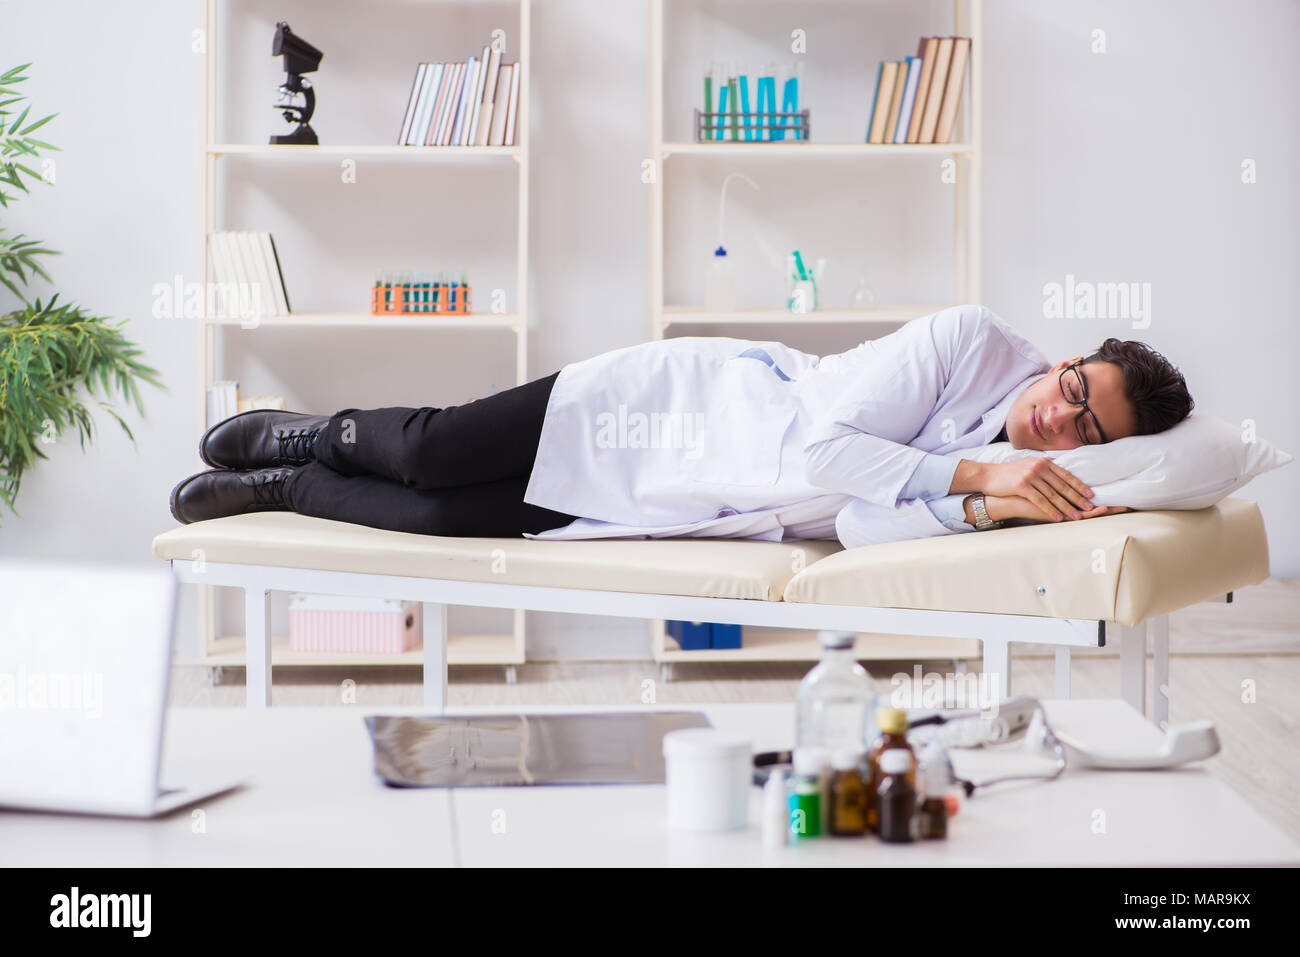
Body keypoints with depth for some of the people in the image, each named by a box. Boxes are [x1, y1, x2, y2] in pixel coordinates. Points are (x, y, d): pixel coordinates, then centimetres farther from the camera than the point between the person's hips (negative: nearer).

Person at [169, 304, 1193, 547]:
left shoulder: (1015, 485, -12)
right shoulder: (976, 339, -22)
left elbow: (867, 522, -26)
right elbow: (825, 436, -29)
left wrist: (981, 505, -44)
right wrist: (969, 472, -39)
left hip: (701, 512, 3)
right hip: (695, 391, -3)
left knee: (442, 521, -1)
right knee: (432, 454, -5)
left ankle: (286, 487, 28)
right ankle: (310, 434, 31)